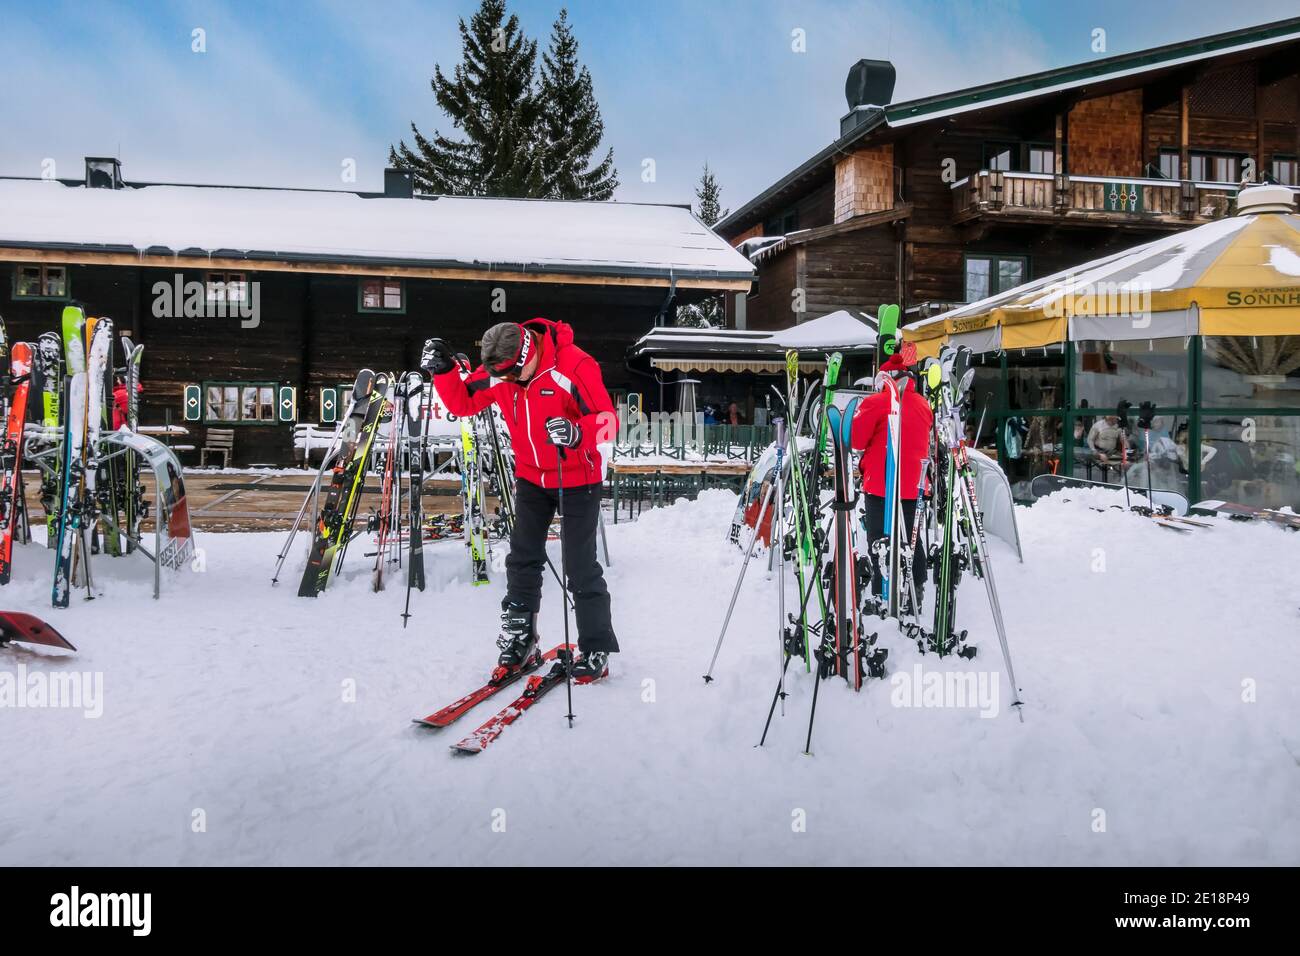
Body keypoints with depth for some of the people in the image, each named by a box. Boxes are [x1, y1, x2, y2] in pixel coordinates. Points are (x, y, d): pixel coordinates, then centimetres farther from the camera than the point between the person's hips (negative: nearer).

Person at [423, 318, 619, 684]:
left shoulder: (574, 366, -26)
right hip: (531, 476, 5)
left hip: (578, 478, -5)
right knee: (522, 561, 7)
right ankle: (518, 644, 20)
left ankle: (596, 651, 11)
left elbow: (608, 419, -26)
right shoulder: (498, 370, -10)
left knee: (581, 568, -2)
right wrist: (444, 371, -16)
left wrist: (578, 432, -46)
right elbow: (463, 402, 2)